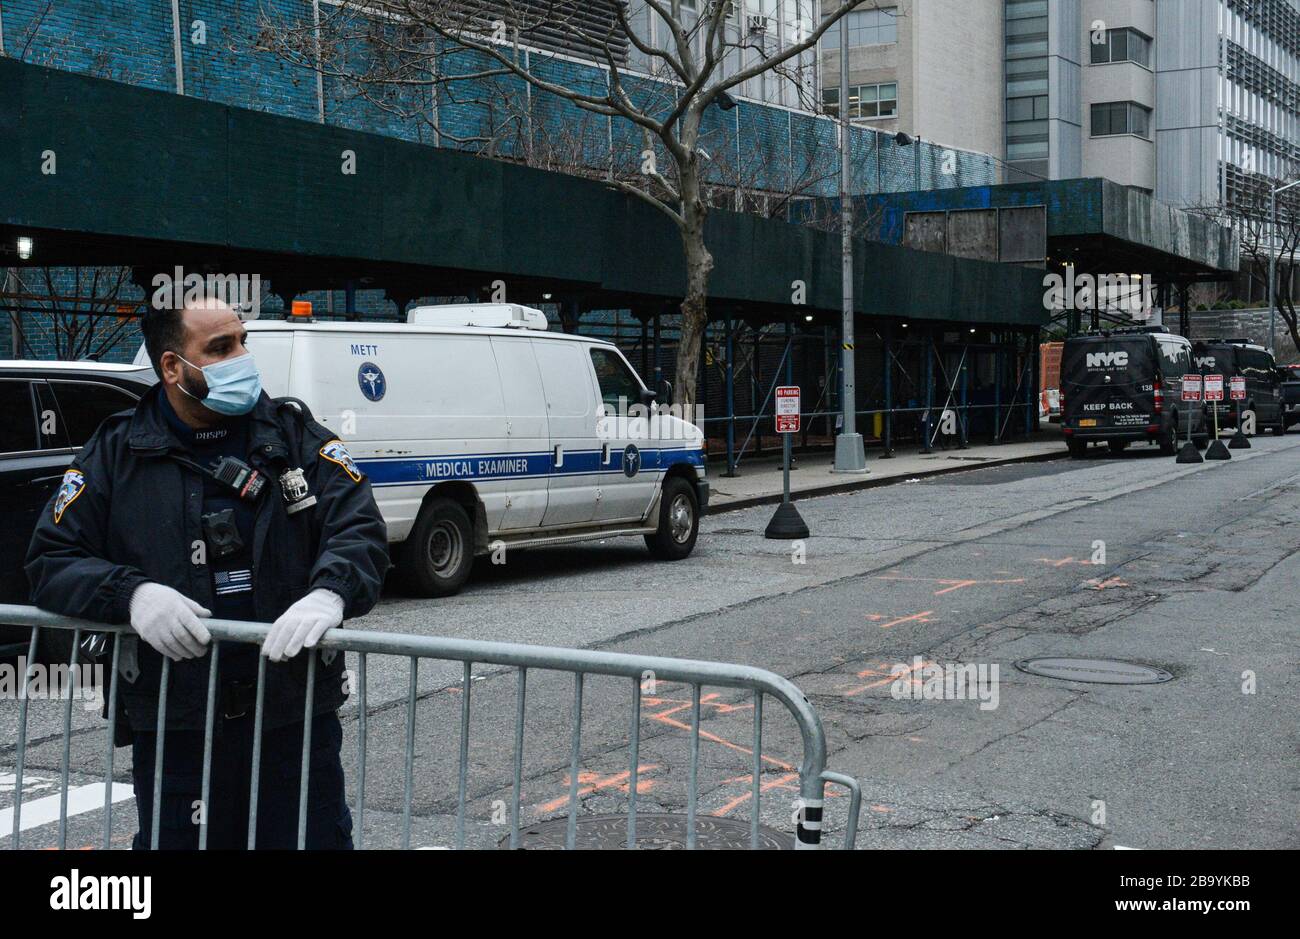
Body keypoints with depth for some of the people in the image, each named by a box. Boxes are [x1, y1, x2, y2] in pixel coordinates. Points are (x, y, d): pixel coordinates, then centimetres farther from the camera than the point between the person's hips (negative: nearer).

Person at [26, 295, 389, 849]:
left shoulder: (294, 434, 5)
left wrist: (329, 594, -27)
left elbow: (358, 529, -4)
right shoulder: (118, 452, 4)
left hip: (295, 716, 0)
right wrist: (133, 594, -17)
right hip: (173, 726, 0)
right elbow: (50, 559, 2)